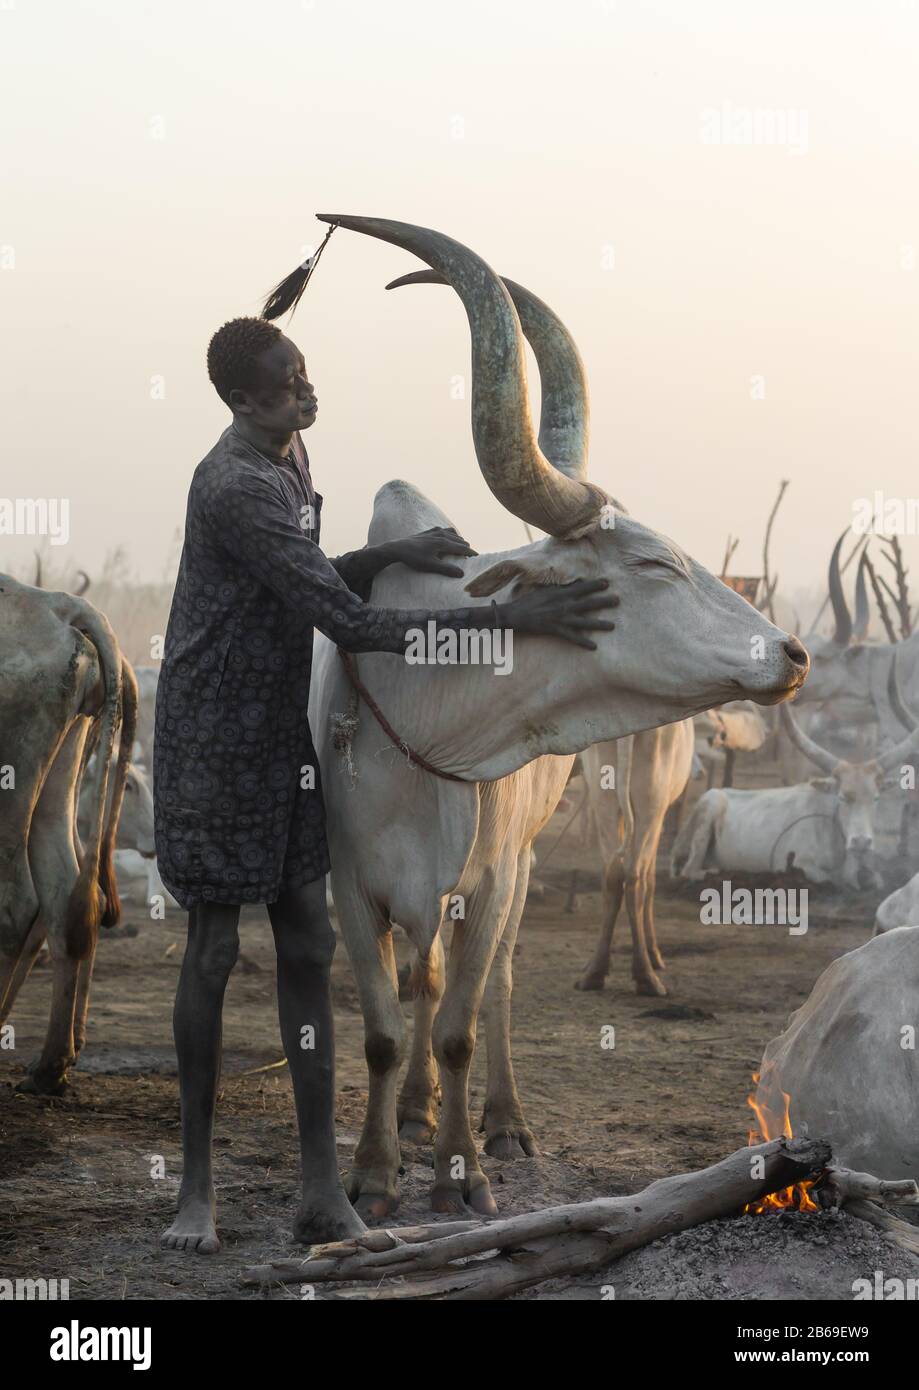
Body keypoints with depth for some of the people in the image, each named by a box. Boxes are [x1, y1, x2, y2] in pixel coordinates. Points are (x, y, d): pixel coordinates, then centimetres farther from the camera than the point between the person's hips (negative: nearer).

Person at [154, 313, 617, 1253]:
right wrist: (508, 618, -30)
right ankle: (196, 1183, 13)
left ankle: (322, 1191, 4)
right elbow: (351, 625, -29)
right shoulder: (237, 489, -25)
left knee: (307, 944, 3)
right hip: (213, 742, -8)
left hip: (281, 734, 9)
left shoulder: (286, 457, 6)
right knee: (213, 950, -1)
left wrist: (394, 555, -8)